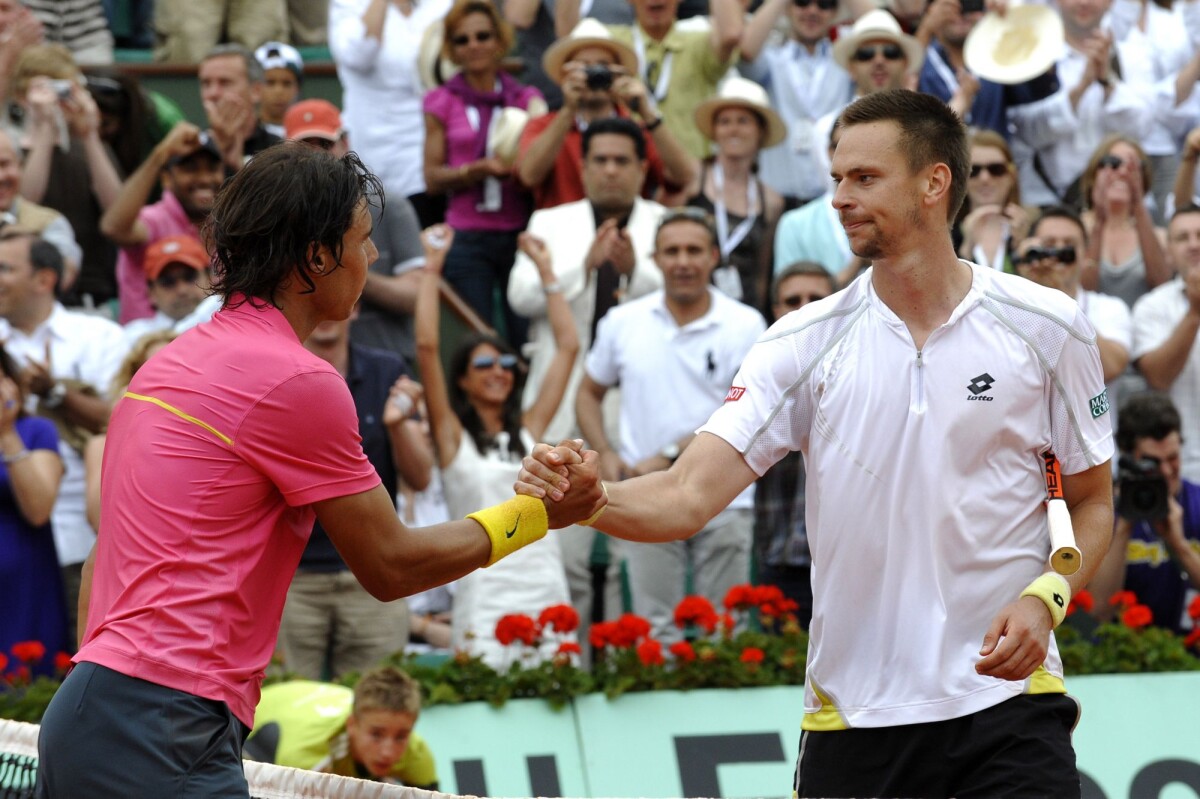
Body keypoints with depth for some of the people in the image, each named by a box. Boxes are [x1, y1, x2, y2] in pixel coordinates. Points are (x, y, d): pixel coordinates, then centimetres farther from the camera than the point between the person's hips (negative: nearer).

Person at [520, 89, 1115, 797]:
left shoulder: (1046, 327, 0)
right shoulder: (807, 342, 1)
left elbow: (1092, 501, 9)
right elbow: (689, 499, -7)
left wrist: (1045, 598, -10)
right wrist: (590, 497, -27)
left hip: (1006, 697, -1)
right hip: (852, 711, 1)